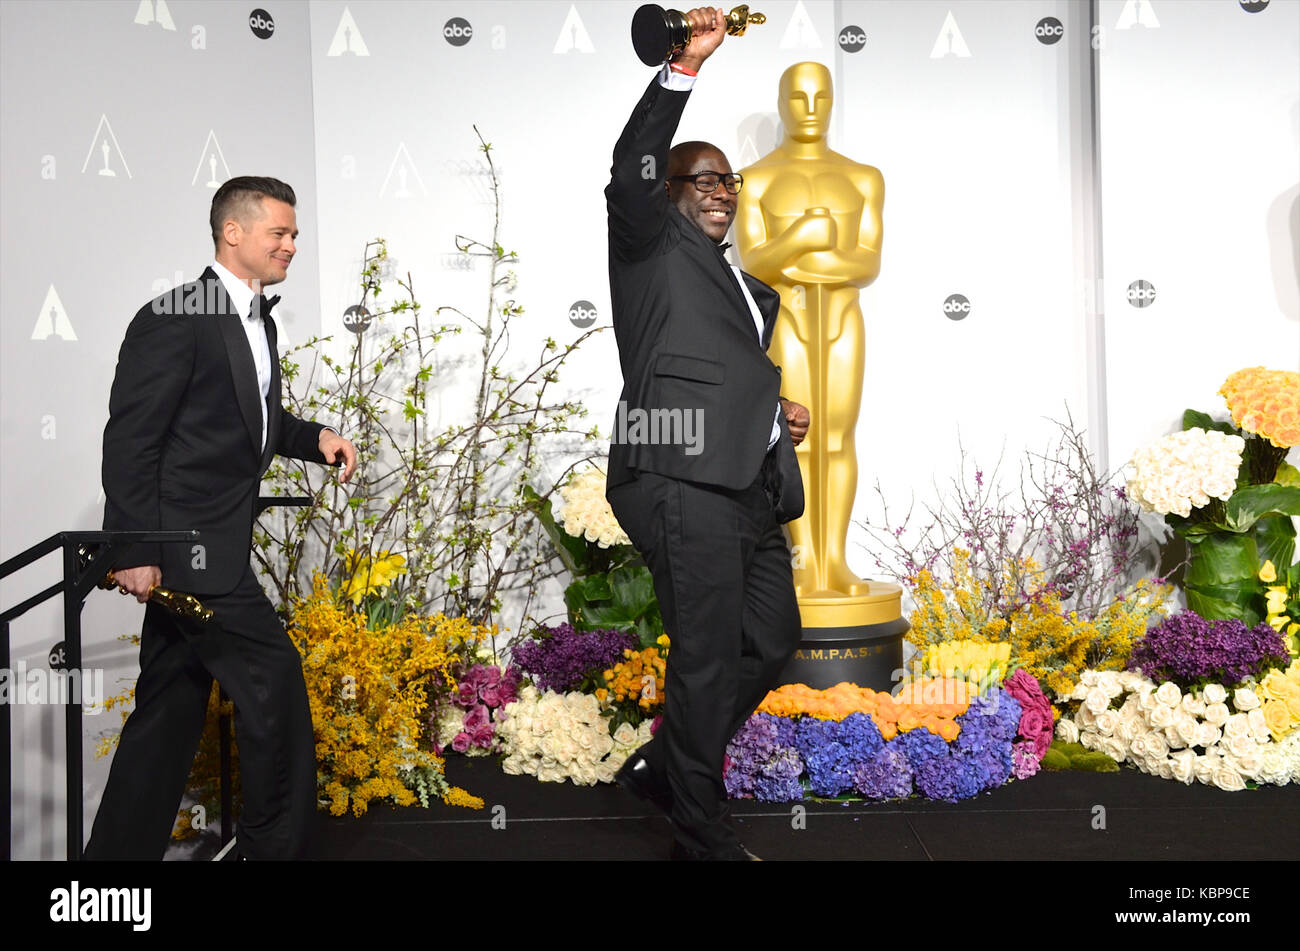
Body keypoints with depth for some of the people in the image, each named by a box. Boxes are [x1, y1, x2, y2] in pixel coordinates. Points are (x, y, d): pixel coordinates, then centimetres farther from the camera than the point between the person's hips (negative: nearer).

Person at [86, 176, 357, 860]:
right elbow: (129, 439, -16)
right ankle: (274, 843, 8)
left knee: (170, 716, 13)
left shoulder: (258, 321, 15)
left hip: (210, 550, 9)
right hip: (186, 545, -9)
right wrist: (135, 550, -19)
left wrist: (316, 438, 9)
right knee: (274, 683, -7)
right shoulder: (173, 318, -12)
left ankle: (119, 850, 24)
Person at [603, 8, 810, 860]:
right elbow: (631, 172, -13)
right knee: (708, 657, -3)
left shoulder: (750, 290, 28)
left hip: (751, 489, 9)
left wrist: (781, 416, 13)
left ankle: (663, 765, 30)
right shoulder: (652, 244, 6)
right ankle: (702, 835, 12)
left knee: (773, 641, 14)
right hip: (682, 483, -9)